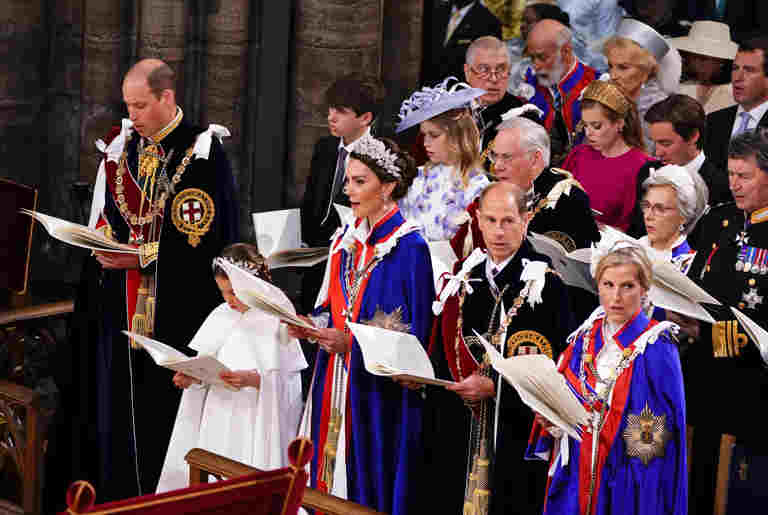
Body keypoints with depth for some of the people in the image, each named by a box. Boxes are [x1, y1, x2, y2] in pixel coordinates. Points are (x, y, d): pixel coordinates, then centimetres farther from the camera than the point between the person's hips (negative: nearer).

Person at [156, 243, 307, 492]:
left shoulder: (277, 320, -6)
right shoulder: (221, 316, 9)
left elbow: (287, 382, -10)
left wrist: (252, 379, -26)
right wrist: (191, 377, -9)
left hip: (256, 422, -5)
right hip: (218, 421, 5)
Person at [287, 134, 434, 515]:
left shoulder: (409, 248, -12)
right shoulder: (346, 241, 11)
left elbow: (413, 335, -13)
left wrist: (351, 341, -19)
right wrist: (312, 327, -3)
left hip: (379, 393, -7)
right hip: (337, 384, 7)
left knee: (370, 484, -2)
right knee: (331, 474, 9)